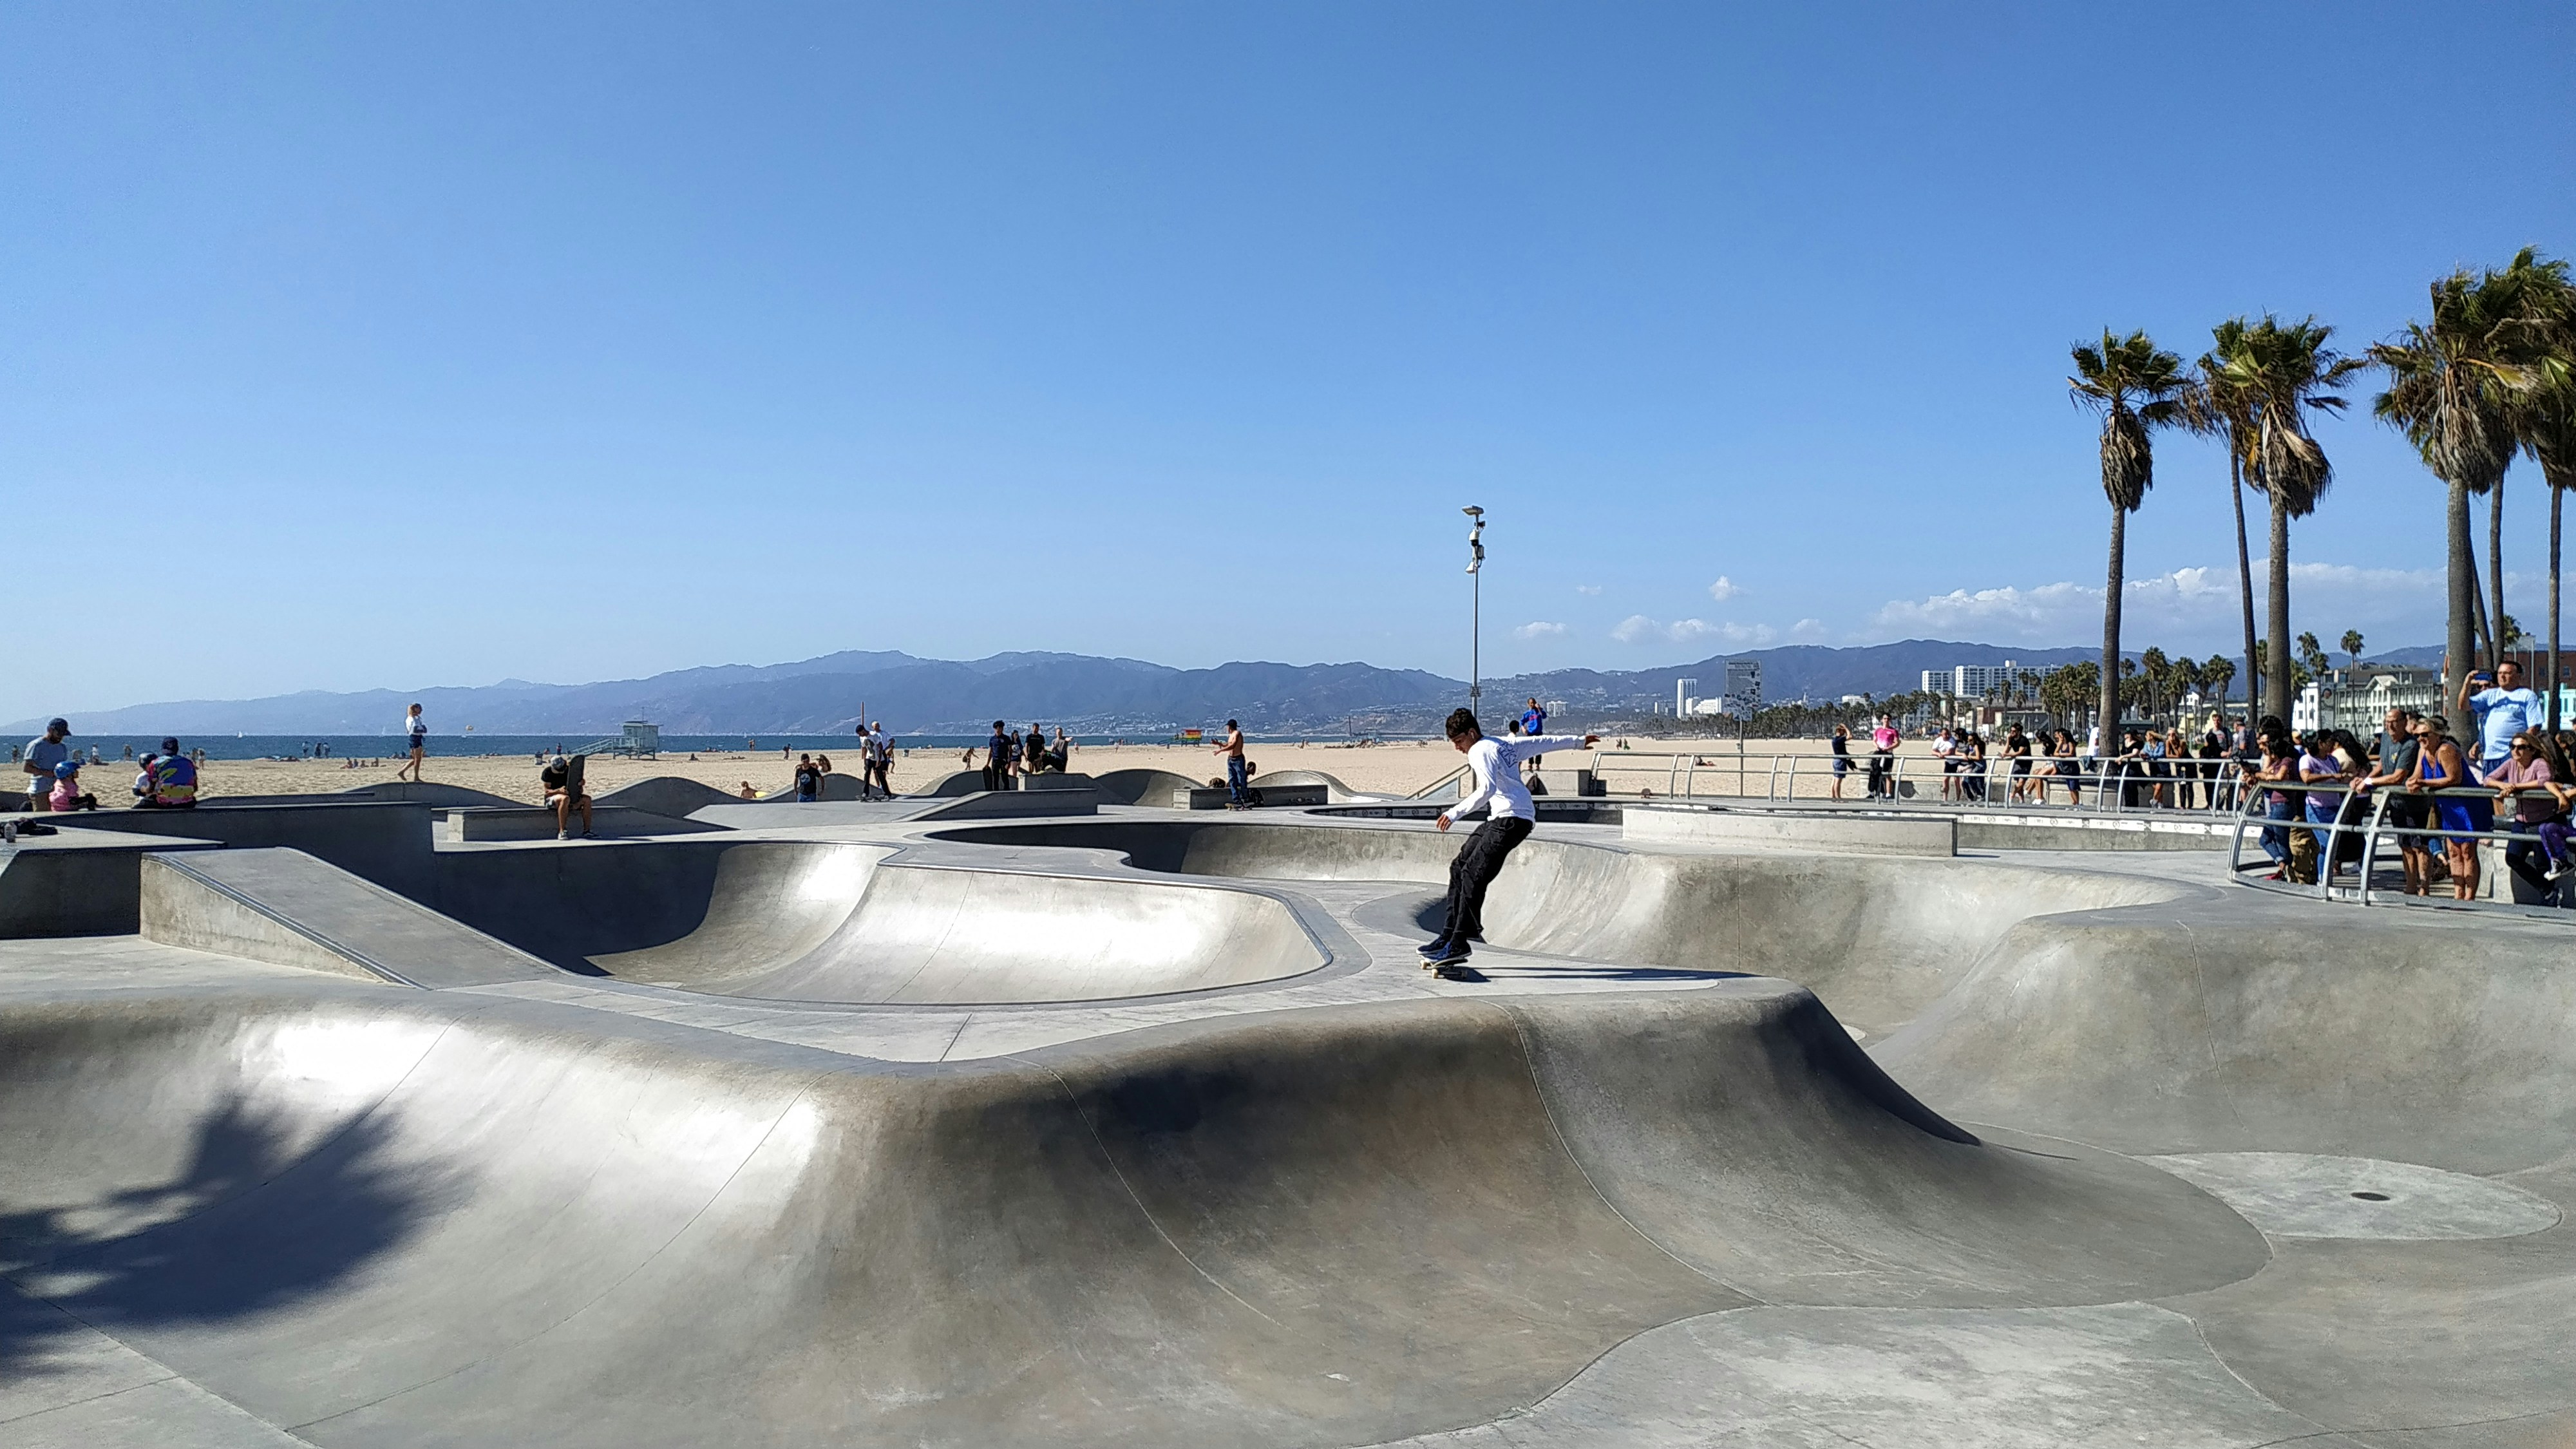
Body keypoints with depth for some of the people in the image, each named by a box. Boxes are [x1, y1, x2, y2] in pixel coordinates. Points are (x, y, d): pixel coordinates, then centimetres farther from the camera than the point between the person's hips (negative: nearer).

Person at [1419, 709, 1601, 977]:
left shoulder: (1480, 752, -9)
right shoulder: (1503, 744, 19)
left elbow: (1487, 789, -25)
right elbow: (1542, 742, 28)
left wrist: (1456, 812, -27)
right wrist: (1576, 742, 40)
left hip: (1512, 819, -11)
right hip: (1500, 818, 11)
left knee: (1472, 876, -16)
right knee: (1459, 867, 8)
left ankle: (1457, 946, -20)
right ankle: (1450, 934, 8)